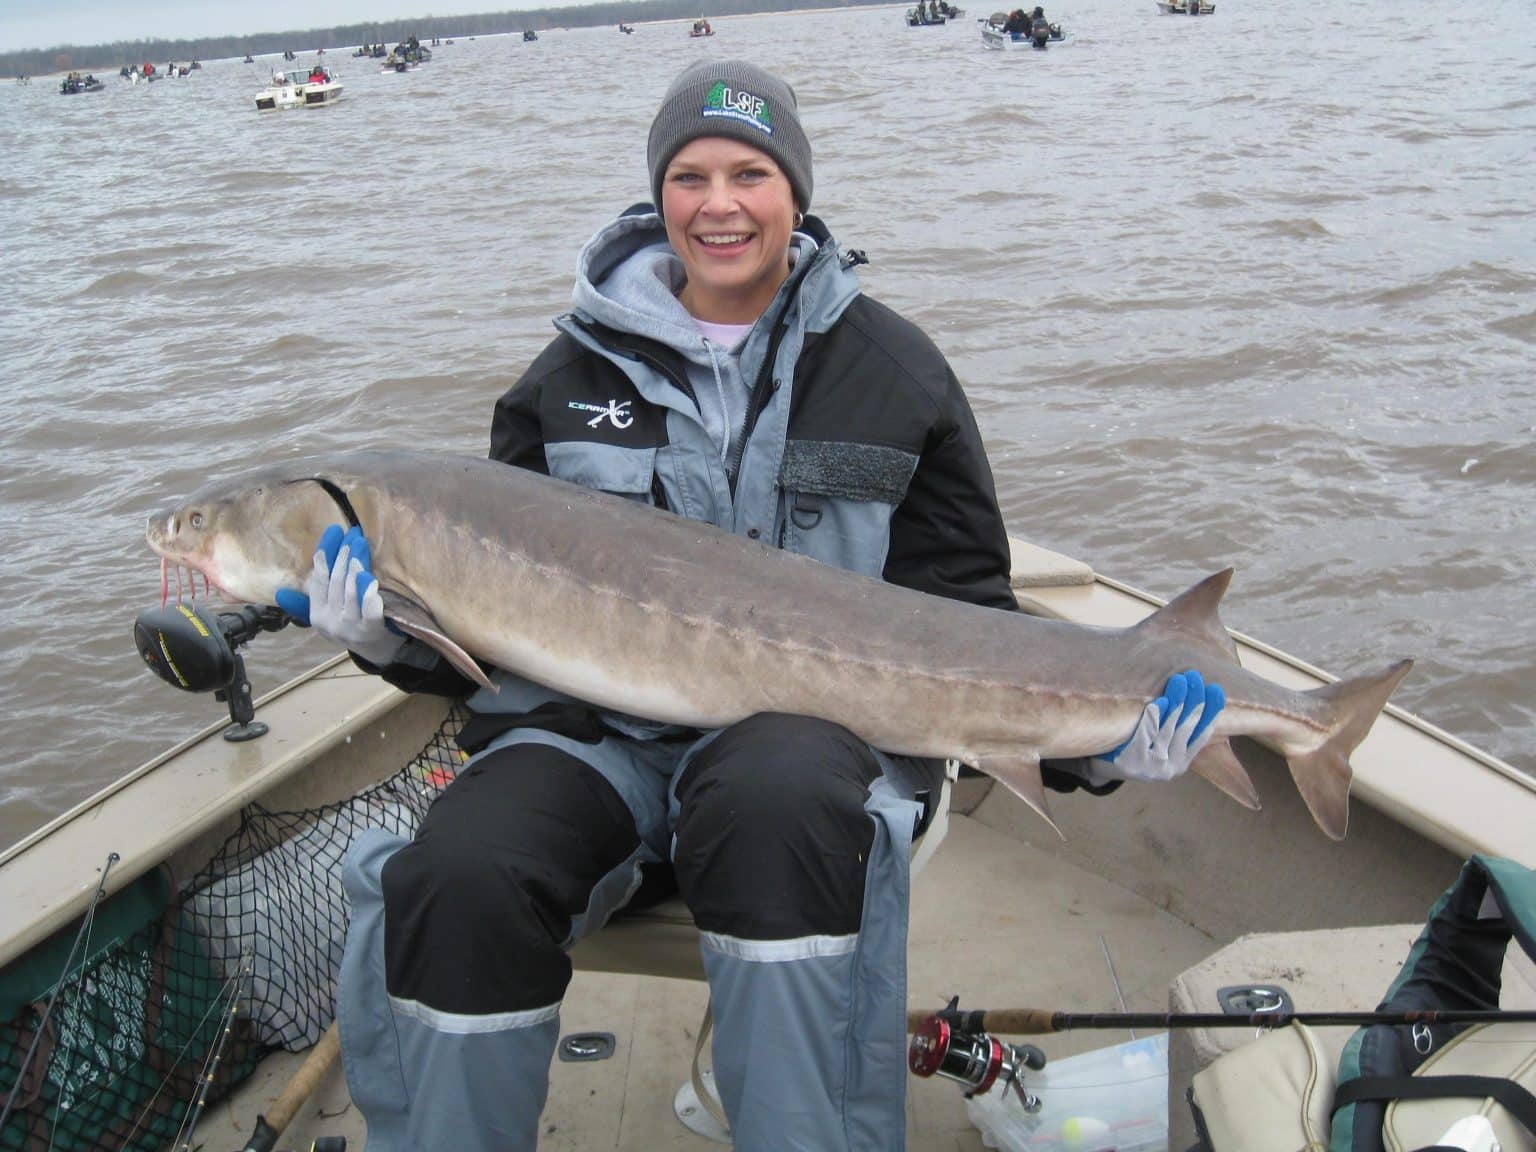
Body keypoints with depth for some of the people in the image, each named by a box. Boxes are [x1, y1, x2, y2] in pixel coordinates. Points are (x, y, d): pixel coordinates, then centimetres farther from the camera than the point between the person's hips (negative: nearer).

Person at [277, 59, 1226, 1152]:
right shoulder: (581, 368, 12)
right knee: (457, 879, -29)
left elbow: (963, 611, 10)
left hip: (808, 723, -1)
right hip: (589, 723, 2)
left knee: (777, 794, -38)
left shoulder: (889, 367, 9)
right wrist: (391, 634, -7)